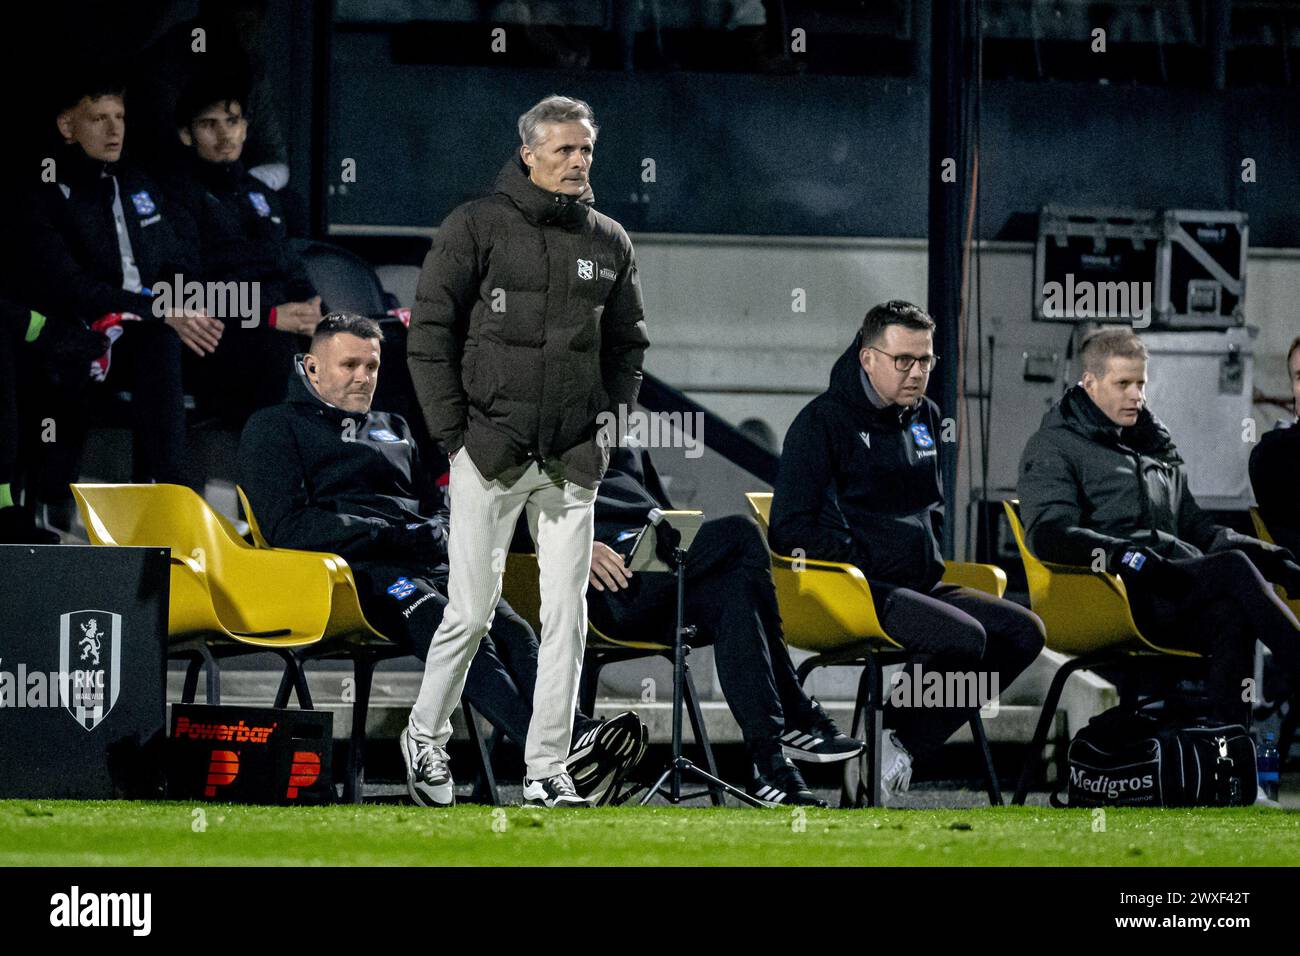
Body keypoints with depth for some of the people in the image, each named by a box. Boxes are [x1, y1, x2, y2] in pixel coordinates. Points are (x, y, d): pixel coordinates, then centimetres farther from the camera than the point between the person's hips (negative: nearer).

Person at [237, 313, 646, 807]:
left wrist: (436, 534, 6)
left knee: (509, 627, -29)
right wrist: (395, 535, -6)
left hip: (428, 564, 6)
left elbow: (439, 508, 33)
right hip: (352, 568, -6)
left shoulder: (393, 430, 34)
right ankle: (561, 753, -58)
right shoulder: (274, 428, 13)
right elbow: (289, 528, -2)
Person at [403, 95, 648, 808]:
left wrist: (609, 425, 8)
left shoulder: (608, 242, 10)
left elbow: (627, 343, 21)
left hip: (572, 463, 4)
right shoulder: (477, 227, -3)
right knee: (471, 611, -3)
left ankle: (547, 766, 6)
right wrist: (454, 432, -7)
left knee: (566, 615, 1)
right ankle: (427, 736, 17)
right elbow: (430, 332, -3)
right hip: (490, 453, -4)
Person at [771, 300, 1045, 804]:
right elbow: (791, 530, -10)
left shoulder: (924, 417, 17)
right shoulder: (822, 421, -6)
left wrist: (930, 562, 13)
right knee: (964, 637, -30)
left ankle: (906, 742, -10)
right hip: (852, 592, -9)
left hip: (920, 586, 9)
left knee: (1024, 633, -8)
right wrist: (857, 562, -16)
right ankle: (885, 730, -11)